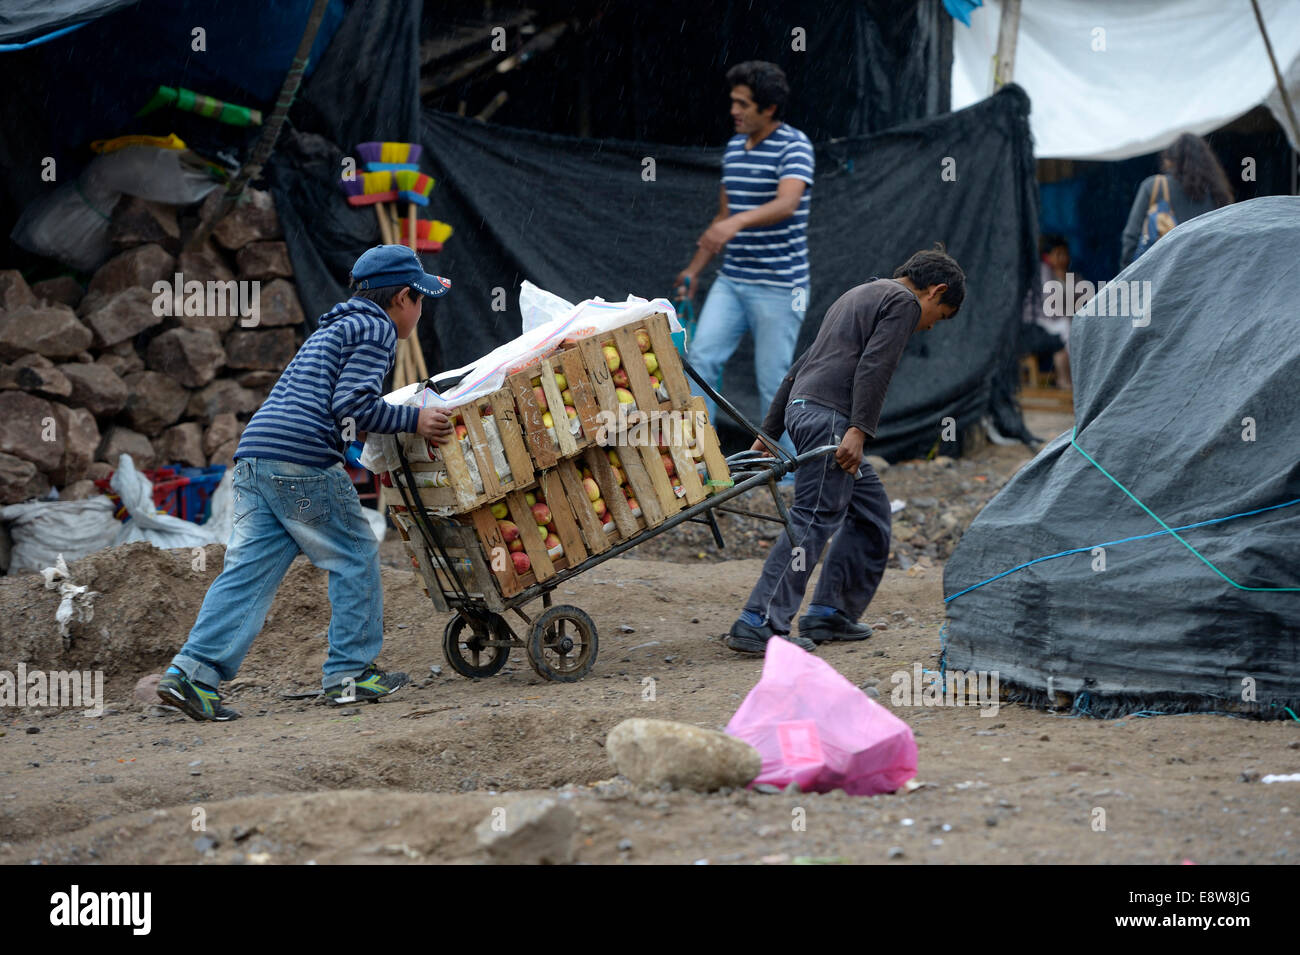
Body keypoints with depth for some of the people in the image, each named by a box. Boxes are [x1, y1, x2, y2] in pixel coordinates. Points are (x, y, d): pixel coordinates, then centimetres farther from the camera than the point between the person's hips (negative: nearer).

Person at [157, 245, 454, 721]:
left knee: (249, 569, 3)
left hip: (254, 454, 9)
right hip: (302, 457, -9)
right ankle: (350, 672, 11)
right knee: (355, 557, 6)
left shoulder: (332, 329, 31)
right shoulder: (376, 329, 1)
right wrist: (413, 420, -1)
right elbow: (353, 405, -11)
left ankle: (193, 671, -7)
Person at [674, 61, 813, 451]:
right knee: (702, 357, -6)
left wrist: (737, 222, -46)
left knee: (772, 381, -3)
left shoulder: (794, 146, -12)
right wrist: (694, 268, 21)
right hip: (731, 280, 7)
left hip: (779, 286, -7)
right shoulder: (734, 147, 12)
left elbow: (787, 203, -30)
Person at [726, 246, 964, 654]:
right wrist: (859, 430, -21)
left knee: (871, 510, 15)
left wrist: (769, 432, 29)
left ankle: (829, 613, 15)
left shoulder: (857, 296, 31)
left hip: (801, 406, 10)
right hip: (829, 413, -10)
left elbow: (801, 365, 30)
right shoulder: (904, 302, 2)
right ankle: (758, 625, -19)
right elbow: (874, 367, -14)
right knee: (813, 519, -13)